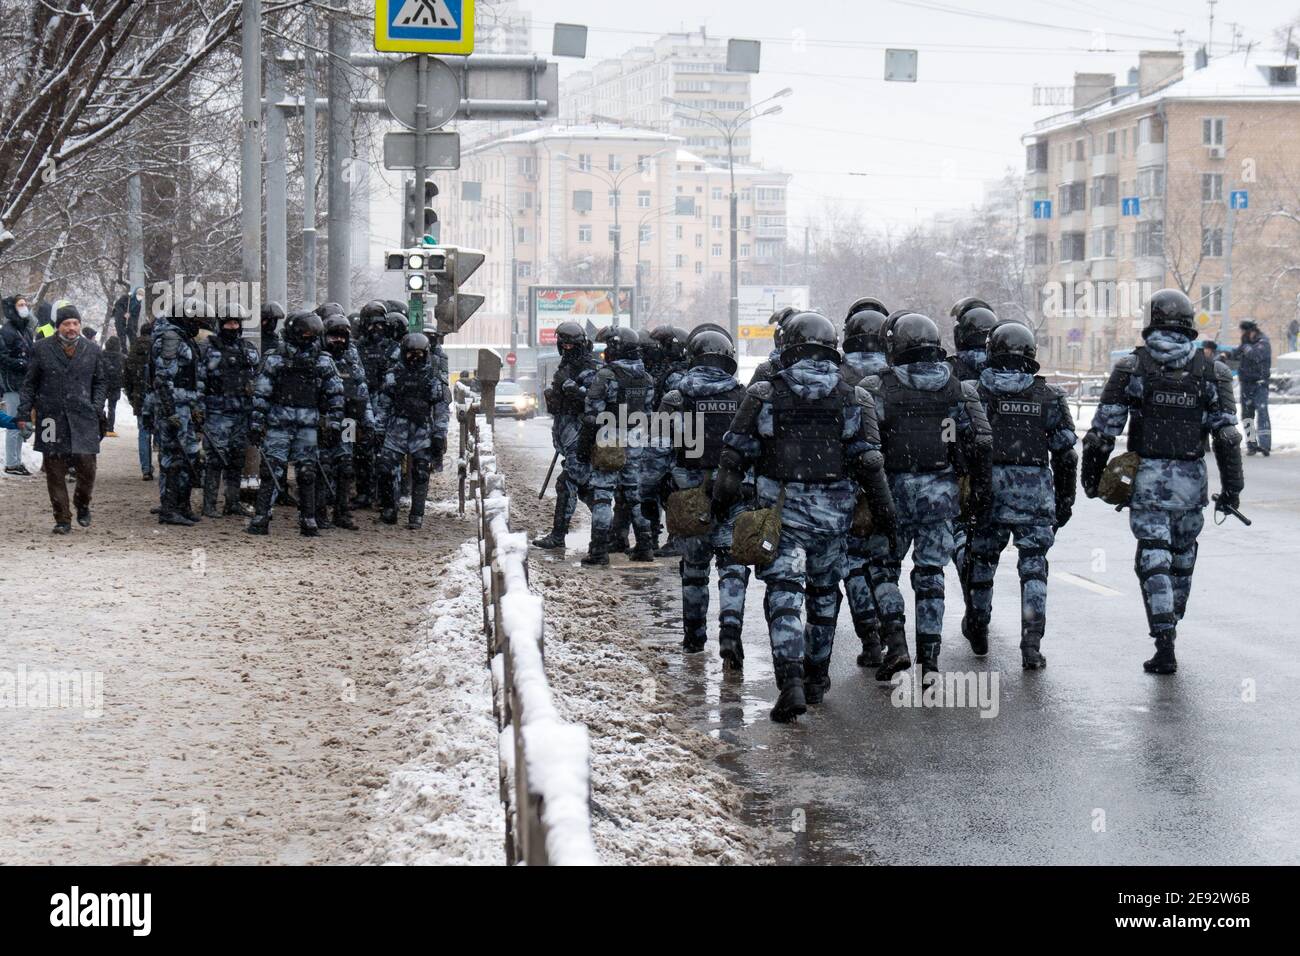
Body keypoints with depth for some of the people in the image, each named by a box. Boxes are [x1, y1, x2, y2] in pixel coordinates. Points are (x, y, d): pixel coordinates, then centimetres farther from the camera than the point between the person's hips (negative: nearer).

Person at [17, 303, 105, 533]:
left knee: (87, 467, -4)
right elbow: (30, 383, 8)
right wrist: (24, 412, 2)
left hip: (83, 419, 1)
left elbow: (99, 382, 18)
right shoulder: (42, 349, 4)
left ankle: (82, 504, 24)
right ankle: (62, 519, 9)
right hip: (52, 418, -1)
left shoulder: (92, 350, 8)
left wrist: (97, 407, 3)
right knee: (55, 472, 1)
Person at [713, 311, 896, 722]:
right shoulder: (853, 399, 0)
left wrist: (721, 499, 11)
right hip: (832, 512, 2)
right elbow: (869, 462, -3)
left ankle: (791, 683, -21)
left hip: (780, 507, -2)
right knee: (824, 592, 18)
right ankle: (816, 679, 28)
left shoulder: (764, 395, -2)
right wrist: (883, 508, 5)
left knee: (783, 593, -5)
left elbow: (735, 454, 0)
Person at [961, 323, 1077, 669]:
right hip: (1035, 492, 0)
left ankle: (978, 631, 31)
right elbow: (1065, 455, 3)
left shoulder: (976, 391, -1)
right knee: (1033, 567, 4)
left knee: (981, 560, 18)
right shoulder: (1049, 396, 2)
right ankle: (1031, 646, -4)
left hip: (987, 488, 0)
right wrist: (1064, 501, 12)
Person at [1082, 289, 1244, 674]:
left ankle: (1165, 646, -9)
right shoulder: (1211, 371, 1)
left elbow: (1104, 428, -3)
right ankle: (1170, 626, 33)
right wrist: (1231, 486, 1)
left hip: (1147, 478, -2)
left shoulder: (1131, 367, -3)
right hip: (1192, 480, 2)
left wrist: (1091, 474, 8)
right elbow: (1226, 434, -3)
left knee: (1154, 560, -1)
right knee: (1182, 555, 20)